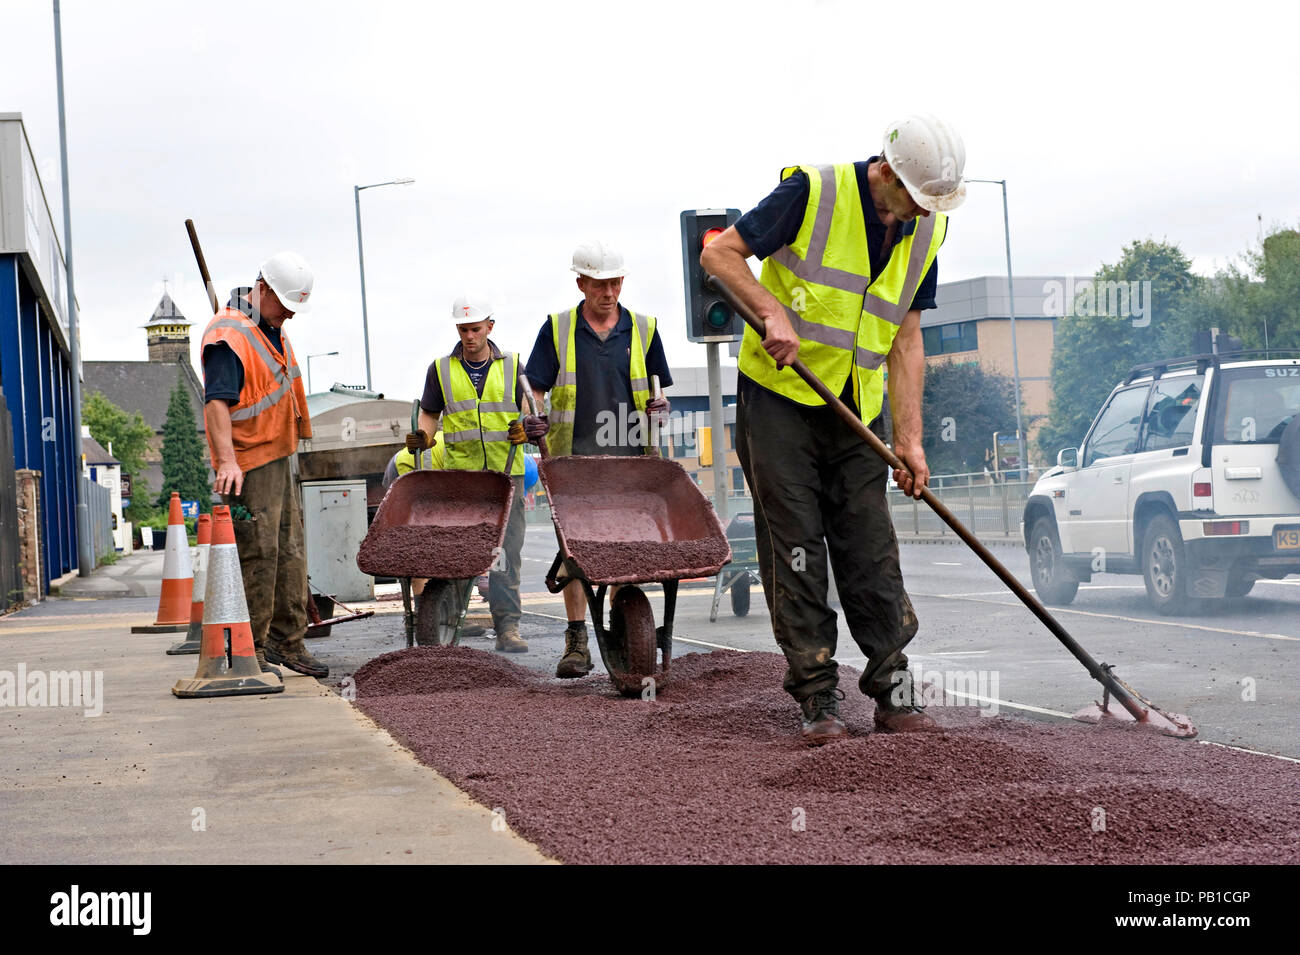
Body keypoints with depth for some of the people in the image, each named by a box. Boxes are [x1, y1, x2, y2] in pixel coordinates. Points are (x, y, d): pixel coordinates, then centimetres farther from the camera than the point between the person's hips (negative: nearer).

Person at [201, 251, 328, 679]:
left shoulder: (272, 328, 13)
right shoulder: (229, 335, -19)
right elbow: (217, 402, -29)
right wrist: (227, 460, -39)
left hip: (278, 457, 10)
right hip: (248, 464, -10)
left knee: (289, 550, 13)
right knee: (257, 554, -10)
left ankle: (287, 641, 22)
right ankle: (248, 651, -4)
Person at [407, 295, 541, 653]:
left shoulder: (512, 366, 9)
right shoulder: (441, 369, 10)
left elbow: (530, 413, 11)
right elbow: (429, 413, 17)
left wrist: (529, 430, -11)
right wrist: (422, 436, -4)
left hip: (506, 473, 0)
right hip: (459, 472, 0)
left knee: (506, 551, -4)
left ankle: (508, 627, -3)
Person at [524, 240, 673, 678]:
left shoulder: (643, 329, 11)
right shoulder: (557, 329, 6)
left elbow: (657, 392, 16)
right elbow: (534, 388, 5)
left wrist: (659, 406, -5)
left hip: (629, 459, 1)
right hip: (574, 457, -1)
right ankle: (576, 639, -2)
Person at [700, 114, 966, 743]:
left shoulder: (926, 230, 4)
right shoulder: (813, 193, -13)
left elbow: (905, 339, 6)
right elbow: (719, 253, -9)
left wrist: (908, 438, 0)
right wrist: (774, 312, -23)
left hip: (855, 413, 4)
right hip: (779, 398, -4)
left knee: (872, 552, 2)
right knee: (795, 549, -4)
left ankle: (893, 693, 9)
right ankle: (818, 699, 2)